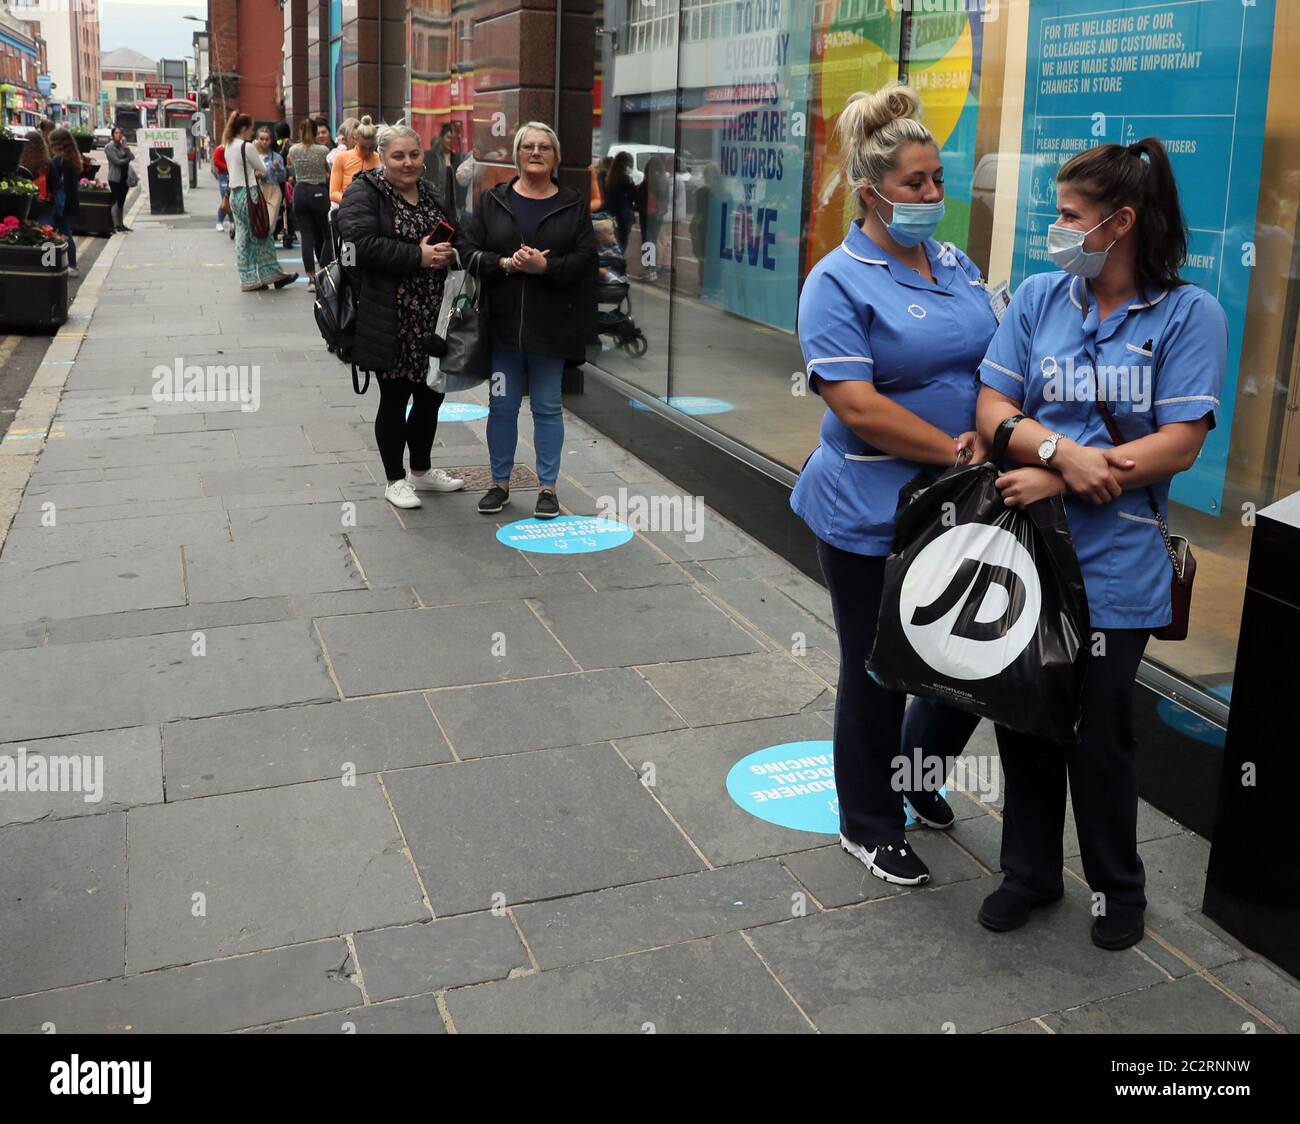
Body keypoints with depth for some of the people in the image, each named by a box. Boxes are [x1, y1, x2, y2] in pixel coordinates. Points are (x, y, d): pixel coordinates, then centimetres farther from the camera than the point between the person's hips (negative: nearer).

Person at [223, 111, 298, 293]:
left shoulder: (229, 147, 13)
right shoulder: (247, 147, -13)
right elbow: (263, 169, -4)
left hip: (235, 194, 8)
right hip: (249, 194, -8)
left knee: (242, 238, 8)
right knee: (263, 235, 0)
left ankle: (248, 279, 9)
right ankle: (272, 274, 6)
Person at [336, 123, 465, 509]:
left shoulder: (433, 195, 14)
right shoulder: (363, 194, -8)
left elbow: (456, 241, 24)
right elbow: (361, 244, -22)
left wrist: (449, 253, 0)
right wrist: (417, 256, -24)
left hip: (433, 318, 7)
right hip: (392, 324, -7)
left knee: (431, 394, 14)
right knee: (395, 398, 4)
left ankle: (421, 470, 33)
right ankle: (395, 479, 18)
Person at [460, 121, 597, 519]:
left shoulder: (574, 205, 4)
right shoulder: (492, 201, 6)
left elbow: (585, 259, -4)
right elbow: (470, 252, 1)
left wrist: (545, 266, -19)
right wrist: (505, 263, -16)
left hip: (551, 324, -1)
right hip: (502, 323, 1)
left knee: (548, 408, 6)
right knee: (502, 407, 9)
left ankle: (547, 486, 15)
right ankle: (500, 483, 21)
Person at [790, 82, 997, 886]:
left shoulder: (957, 266, 9)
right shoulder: (839, 282, -11)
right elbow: (857, 406, -20)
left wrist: (989, 436, -8)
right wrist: (957, 452, -19)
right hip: (873, 512, -6)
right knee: (878, 668, 8)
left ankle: (919, 774, 41)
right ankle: (870, 824, 29)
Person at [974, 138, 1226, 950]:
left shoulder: (1189, 314, -6)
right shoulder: (1039, 297, 4)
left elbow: (1178, 447, -13)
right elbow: (994, 410, 0)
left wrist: (1056, 481, -18)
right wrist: (1062, 450, -20)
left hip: (1114, 563, -3)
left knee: (1099, 733, 8)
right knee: (1022, 718, 13)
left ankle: (1119, 888, 33)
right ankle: (1031, 871, 34)